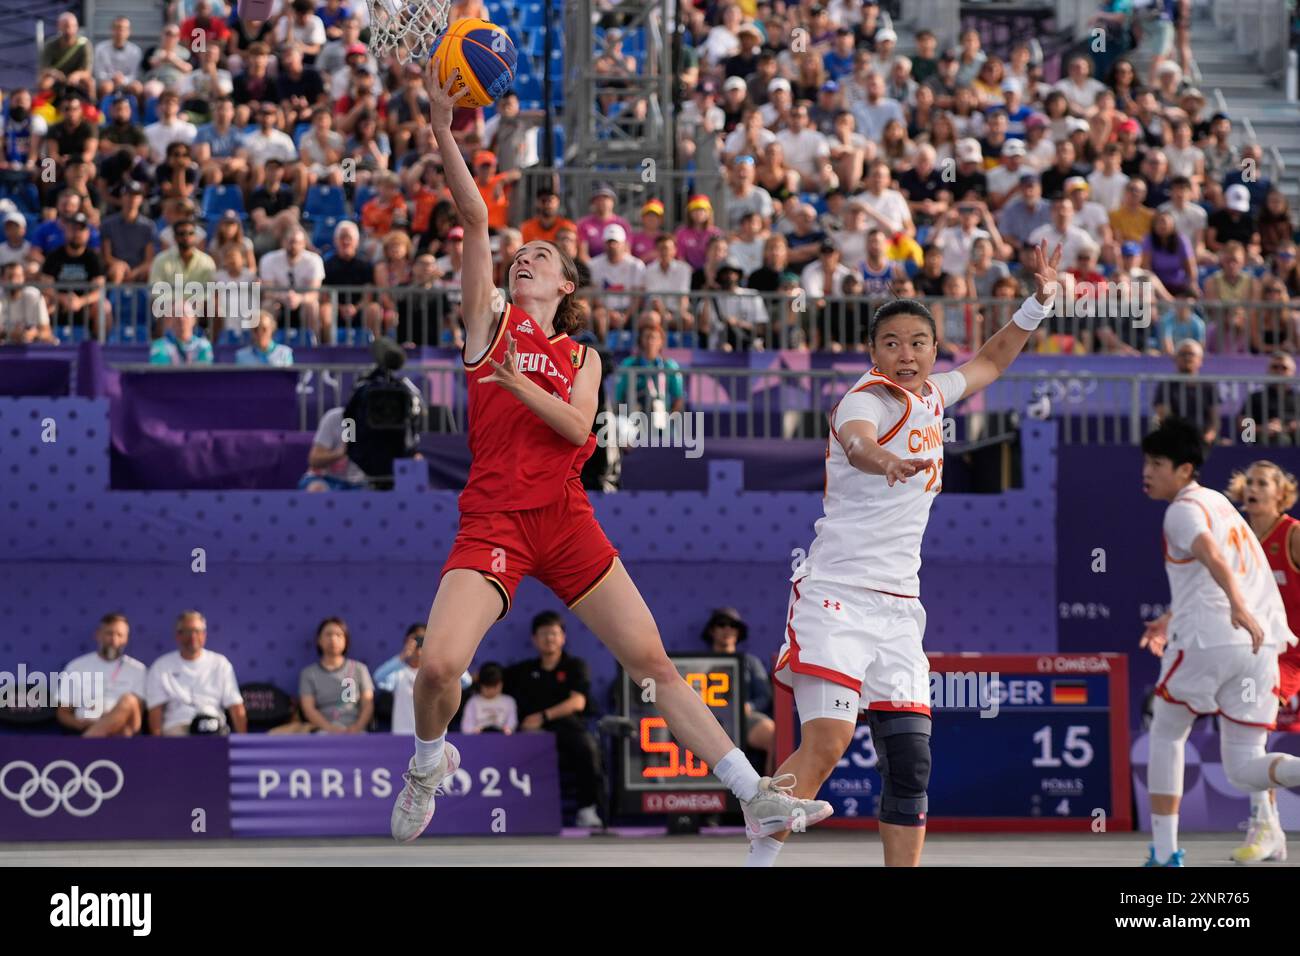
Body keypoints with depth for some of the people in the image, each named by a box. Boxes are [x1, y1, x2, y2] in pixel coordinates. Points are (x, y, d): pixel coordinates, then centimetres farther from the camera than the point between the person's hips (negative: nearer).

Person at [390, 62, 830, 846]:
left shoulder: (580, 356, 16)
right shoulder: (490, 321, 10)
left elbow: (577, 425, -3)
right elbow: (475, 217, 0)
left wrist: (518, 384, -16)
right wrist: (443, 132, -9)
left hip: (566, 518, 2)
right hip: (493, 519, -2)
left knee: (656, 664, 2)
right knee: (438, 668, -20)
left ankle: (756, 797, 3)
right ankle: (430, 761, 13)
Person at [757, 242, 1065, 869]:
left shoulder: (930, 396, 13)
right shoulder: (867, 399, -10)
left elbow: (991, 362, 34)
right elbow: (856, 441, -35)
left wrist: (1040, 301, 21)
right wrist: (888, 462, -57)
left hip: (898, 605, 8)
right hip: (837, 592, -8)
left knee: (911, 764, 2)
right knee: (827, 741, -22)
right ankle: (757, 862, -17)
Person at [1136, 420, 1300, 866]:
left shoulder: (1183, 511, -4)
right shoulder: (1217, 502, 23)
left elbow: (1211, 555, -25)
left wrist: (1237, 607, -39)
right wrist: (1170, 619, 45)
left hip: (1208, 642, -7)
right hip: (1260, 647, 7)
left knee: (1166, 736, 17)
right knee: (1244, 768, 5)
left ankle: (1164, 852, 14)